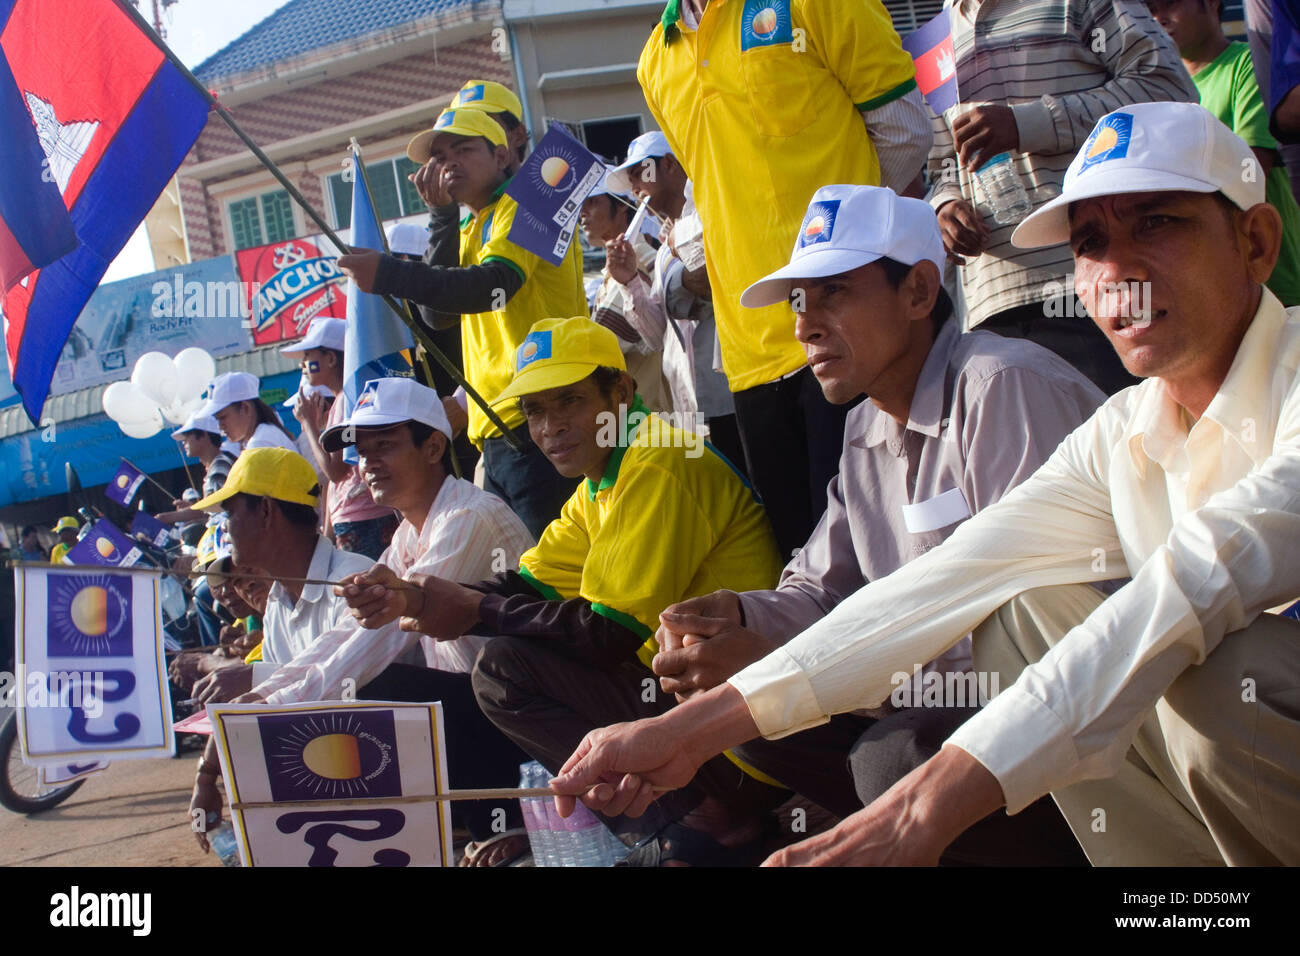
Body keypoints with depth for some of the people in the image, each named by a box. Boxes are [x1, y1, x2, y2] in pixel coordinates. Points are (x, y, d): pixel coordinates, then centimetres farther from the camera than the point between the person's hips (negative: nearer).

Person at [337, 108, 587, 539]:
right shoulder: (470, 227, 25)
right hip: (496, 433, 9)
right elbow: (437, 314, 10)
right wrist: (443, 213, 8)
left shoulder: (523, 203, -1)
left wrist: (389, 275, -29)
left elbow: (495, 284, -20)